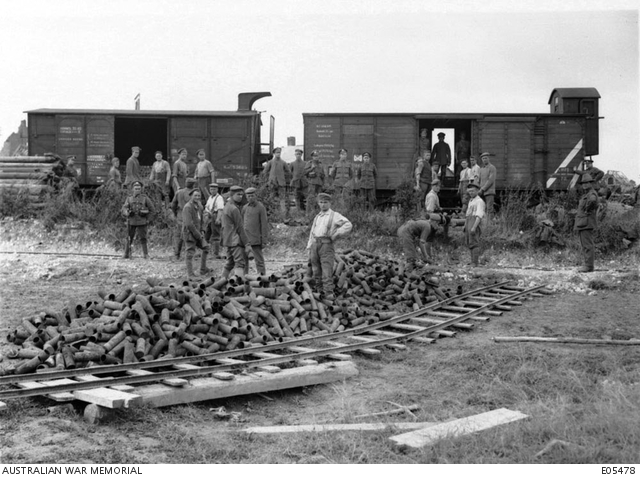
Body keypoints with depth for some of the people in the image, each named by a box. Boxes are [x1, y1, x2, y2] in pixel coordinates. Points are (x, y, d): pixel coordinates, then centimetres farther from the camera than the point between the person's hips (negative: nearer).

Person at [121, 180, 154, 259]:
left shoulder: (145, 198, -1)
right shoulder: (129, 199, 4)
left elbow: (151, 209, 7)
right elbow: (123, 210, -5)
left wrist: (147, 219, 1)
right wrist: (127, 213, -27)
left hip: (141, 222, -2)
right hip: (131, 222, 2)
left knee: (143, 238, -7)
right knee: (129, 239, 5)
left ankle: (145, 254, -2)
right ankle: (127, 255, 13)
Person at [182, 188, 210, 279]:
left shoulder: (199, 206, 8)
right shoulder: (187, 207, -19)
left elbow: (202, 219, 20)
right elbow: (189, 224, -24)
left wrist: (202, 231, 5)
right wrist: (198, 235, -18)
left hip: (198, 233, 8)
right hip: (190, 234, -8)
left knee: (206, 248, 12)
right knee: (190, 254, -3)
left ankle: (203, 270, 23)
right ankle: (190, 274, 4)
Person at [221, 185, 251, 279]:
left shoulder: (226, 207, 16)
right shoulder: (234, 209, -14)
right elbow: (240, 228, -15)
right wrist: (247, 244, -14)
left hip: (228, 241, 10)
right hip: (236, 241, -10)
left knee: (229, 263, 17)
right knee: (240, 263, -16)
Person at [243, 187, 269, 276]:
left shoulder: (261, 207, -6)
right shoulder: (245, 207, 10)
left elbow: (264, 224, -7)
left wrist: (264, 240, -11)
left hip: (256, 239, -5)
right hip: (245, 238, 5)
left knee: (259, 259, -2)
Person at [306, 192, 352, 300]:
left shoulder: (335, 216, 3)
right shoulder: (317, 218, 21)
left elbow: (348, 225, -11)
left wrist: (336, 234, -16)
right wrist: (309, 251, 15)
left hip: (327, 245, -6)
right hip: (315, 245, 6)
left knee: (327, 270, -13)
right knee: (316, 271, 6)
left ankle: (329, 293, -15)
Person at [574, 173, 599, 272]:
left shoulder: (592, 194, -11)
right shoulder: (586, 195, 22)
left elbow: (592, 200, -35)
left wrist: (587, 210, -23)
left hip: (587, 223, -10)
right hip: (582, 224, 10)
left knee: (588, 245, -10)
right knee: (584, 246, 10)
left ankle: (589, 266, -10)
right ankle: (587, 265, 12)